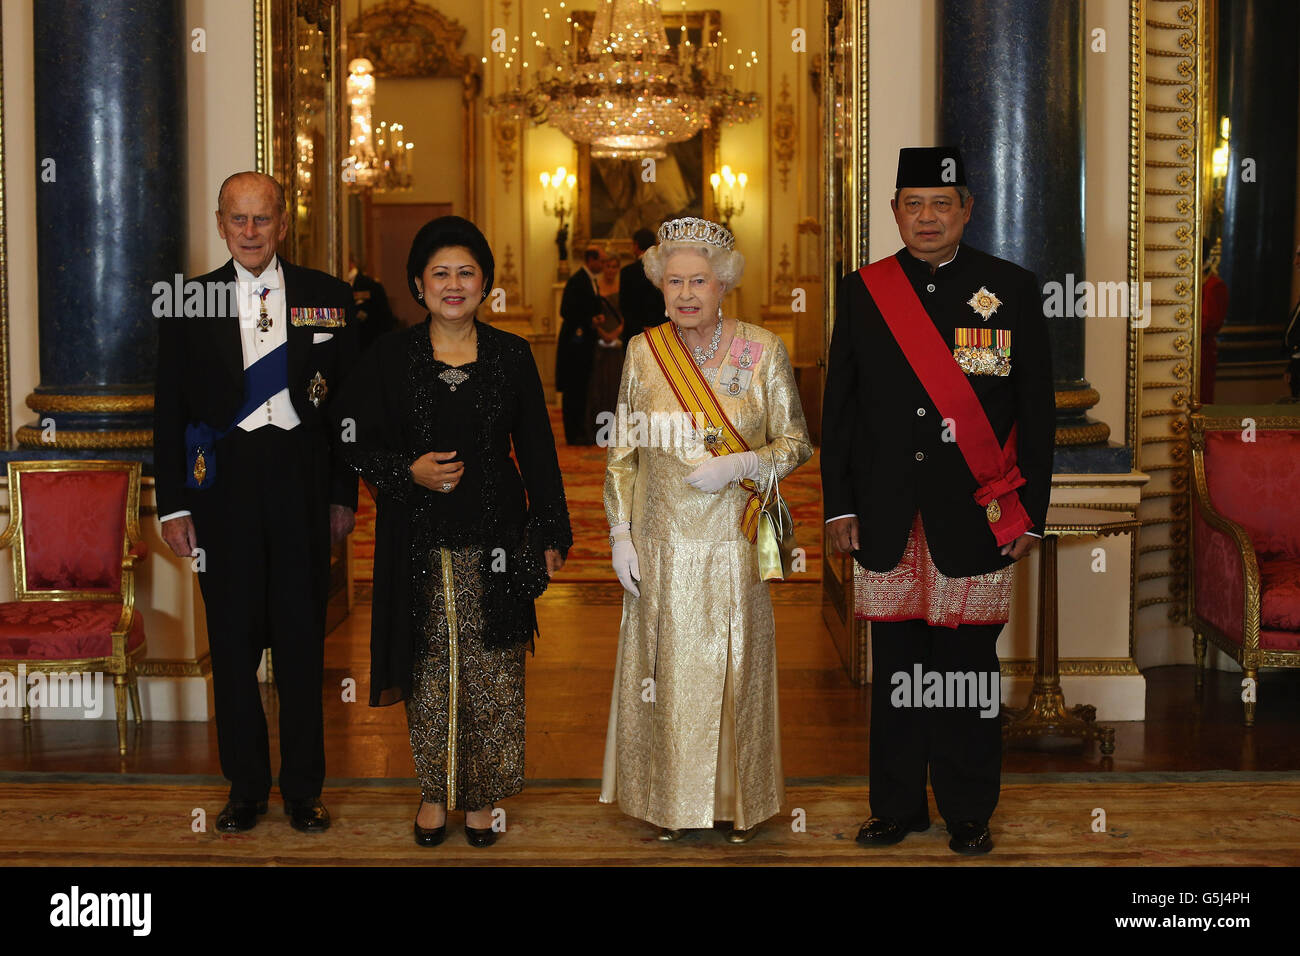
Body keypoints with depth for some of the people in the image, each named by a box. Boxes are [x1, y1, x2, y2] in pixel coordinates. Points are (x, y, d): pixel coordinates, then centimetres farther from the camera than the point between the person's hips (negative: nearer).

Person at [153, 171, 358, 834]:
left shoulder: (329, 298, 4)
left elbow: (346, 401, 6)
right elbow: (170, 410, 4)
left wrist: (344, 494, 2)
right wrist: (173, 504, -1)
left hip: (302, 479, 0)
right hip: (223, 481, 0)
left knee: (303, 636, 6)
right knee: (233, 637, 6)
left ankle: (303, 787, 19)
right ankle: (246, 787, 20)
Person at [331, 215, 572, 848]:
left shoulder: (511, 356, 3)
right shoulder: (391, 357, 1)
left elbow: (537, 451, 6)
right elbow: (355, 443, 3)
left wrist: (550, 533, 3)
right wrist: (410, 471, -14)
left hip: (494, 538, 0)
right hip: (419, 541, 0)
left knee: (492, 673, 3)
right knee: (429, 670, 6)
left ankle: (483, 796, 18)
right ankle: (435, 790, 22)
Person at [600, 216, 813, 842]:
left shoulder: (763, 351, -3)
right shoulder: (643, 351, 2)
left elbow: (796, 443, 1)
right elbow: (621, 453, 7)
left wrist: (738, 465, -16)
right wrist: (620, 536, 2)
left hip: (733, 546, -1)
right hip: (662, 548, 1)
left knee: (734, 669, 5)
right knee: (668, 671, 7)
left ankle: (737, 801, 22)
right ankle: (669, 802, 22)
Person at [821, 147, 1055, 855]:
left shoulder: (1013, 289, 4)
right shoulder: (861, 291, 8)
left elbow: (1037, 409, 4)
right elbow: (839, 408, 10)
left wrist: (1028, 511, 0)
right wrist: (838, 506, 5)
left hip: (975, 517, -1)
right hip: (888, 520, 2)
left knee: (968, 664, 2)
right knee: (895, 664, 7)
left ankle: (968, 814, 16)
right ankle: (897, 806, 20)